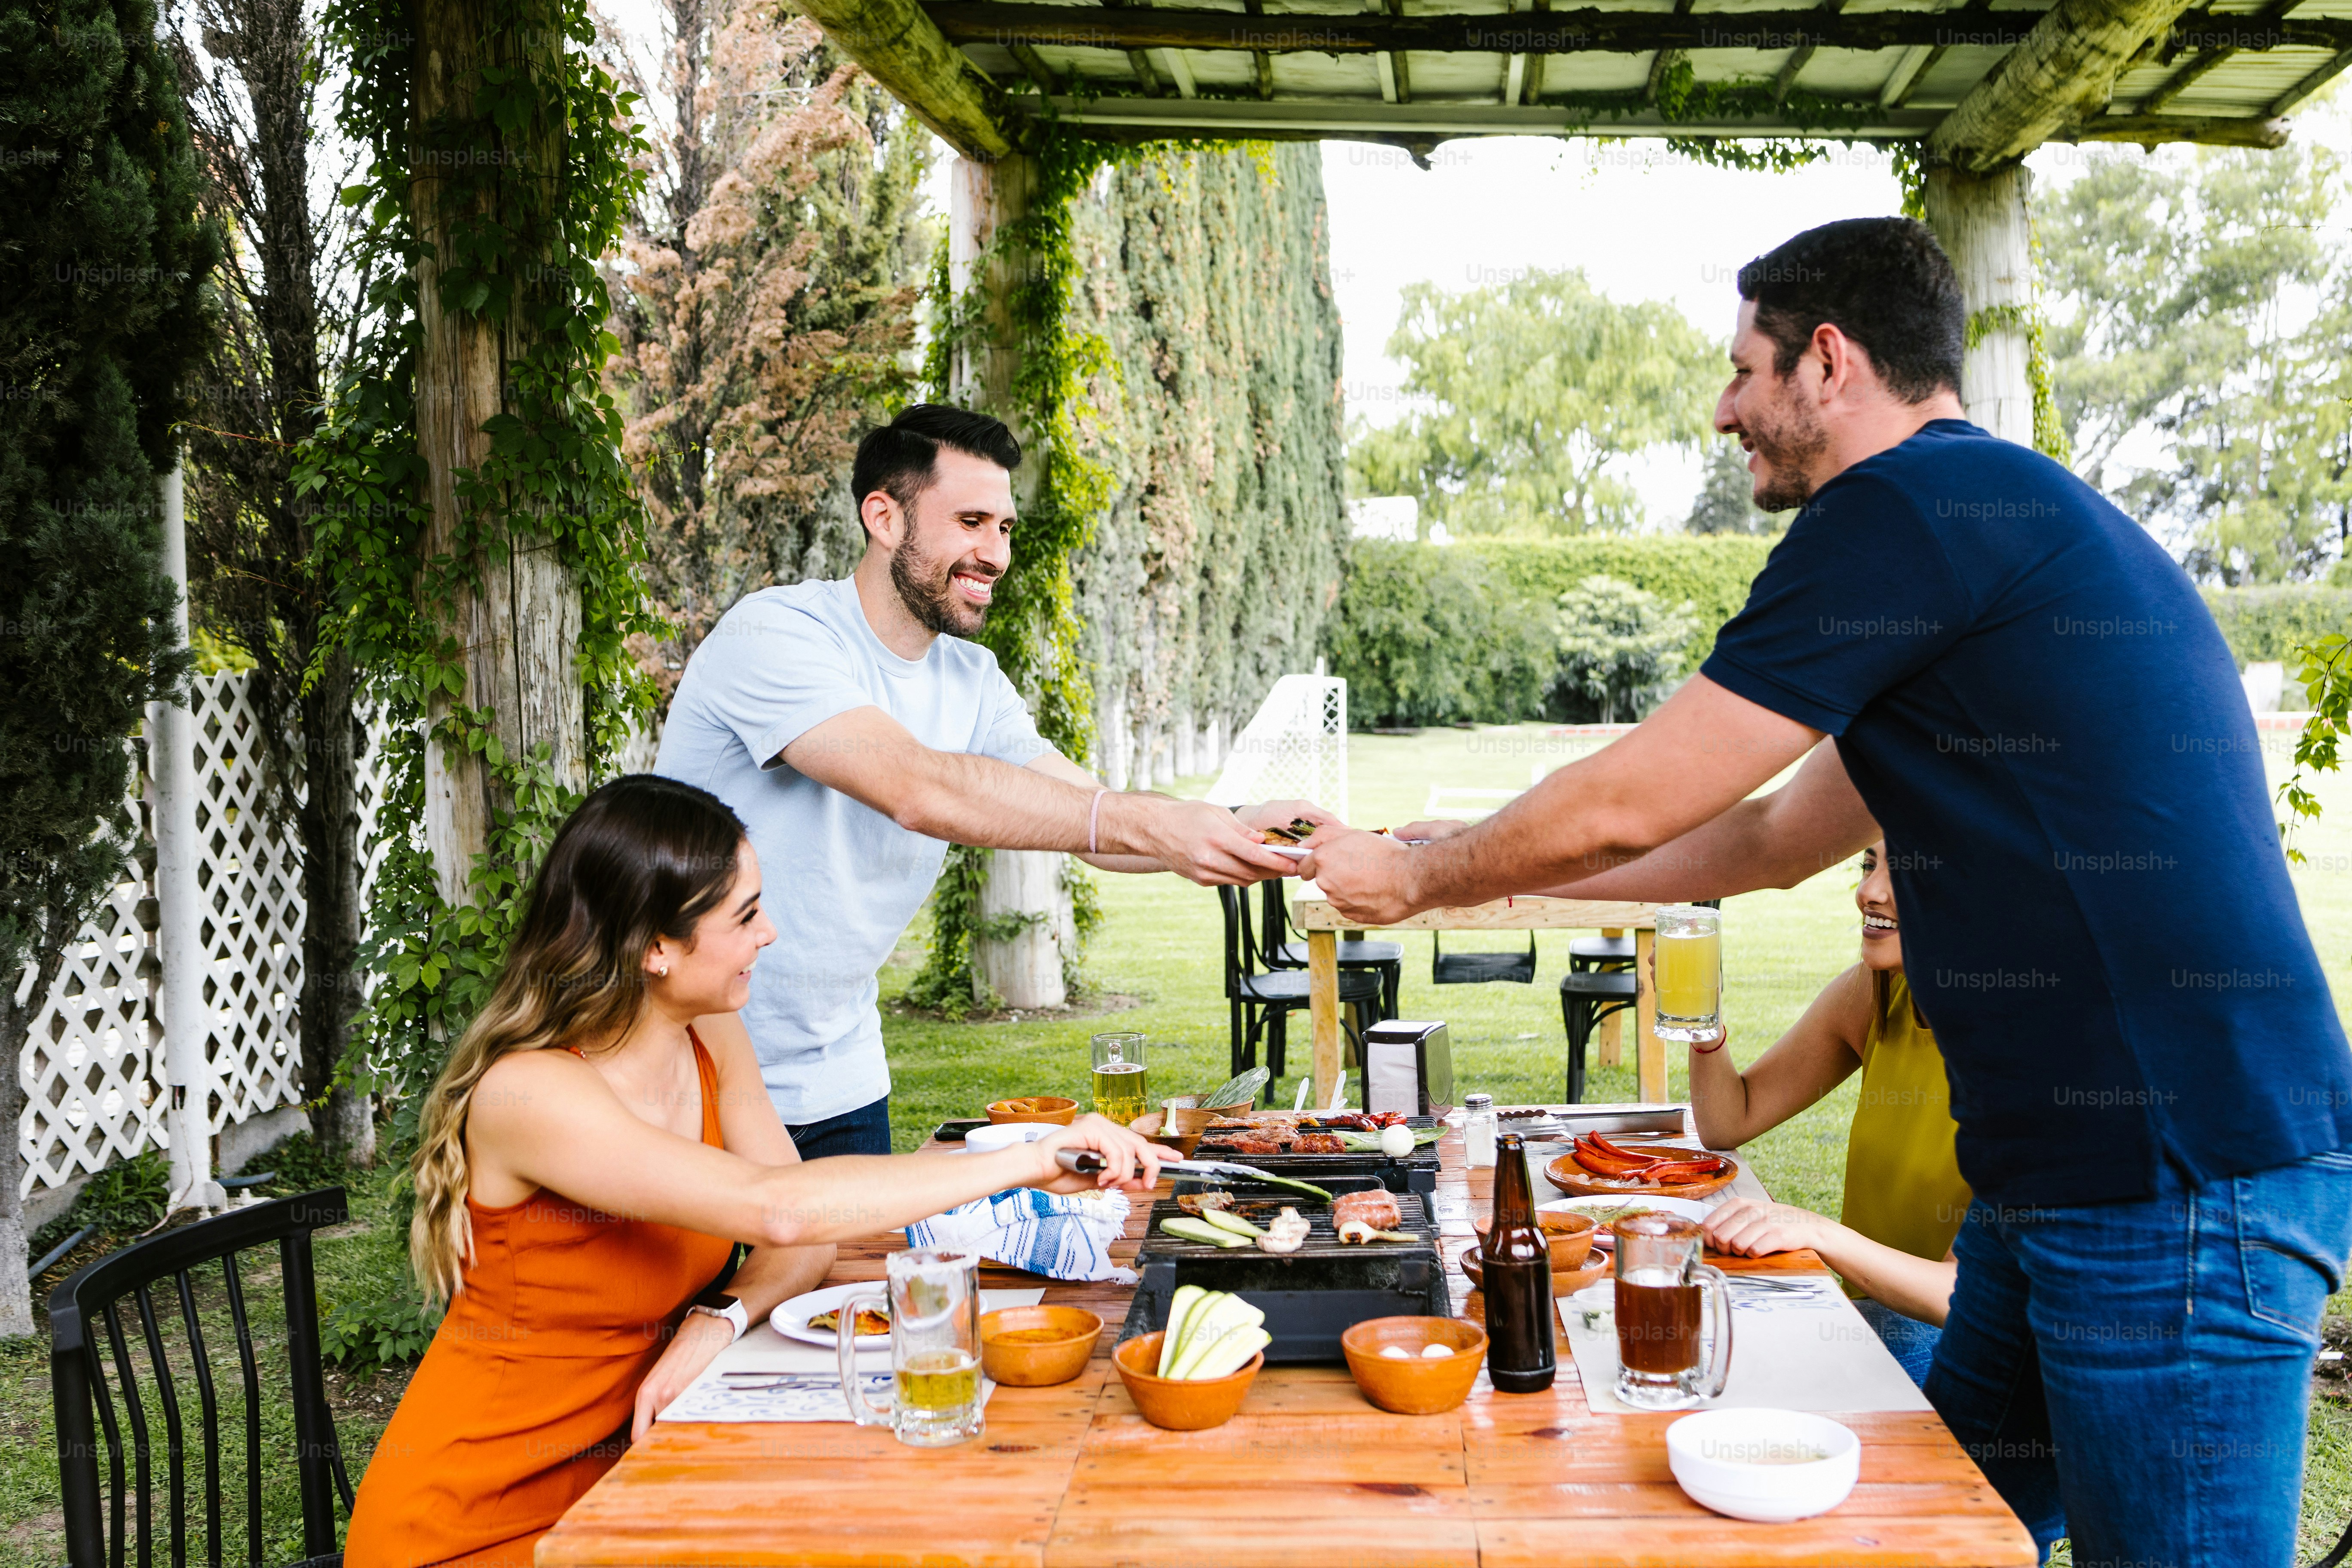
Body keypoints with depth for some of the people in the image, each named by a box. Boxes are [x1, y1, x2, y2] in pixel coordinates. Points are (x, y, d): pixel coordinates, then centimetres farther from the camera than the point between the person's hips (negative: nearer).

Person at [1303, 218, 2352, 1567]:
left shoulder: (1912, 502, -14)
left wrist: (1414, 878, 6)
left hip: (2179, 1190, -10)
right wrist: (1478, 869, 25)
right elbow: (1770, 839, 24)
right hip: (2069, 1179, 10)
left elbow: (1628, 807, -11)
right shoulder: (2006, 515, 19)